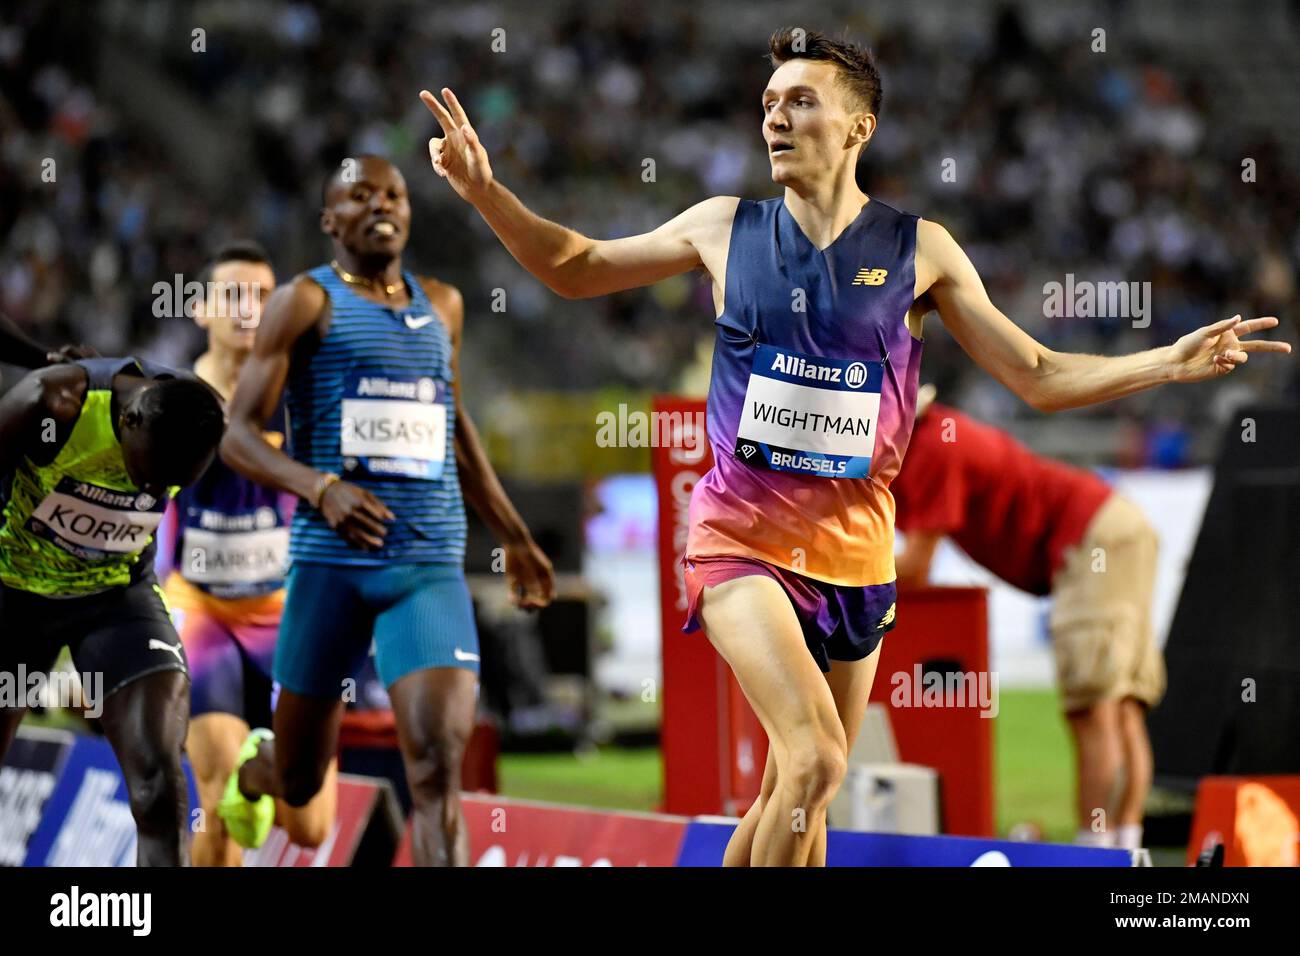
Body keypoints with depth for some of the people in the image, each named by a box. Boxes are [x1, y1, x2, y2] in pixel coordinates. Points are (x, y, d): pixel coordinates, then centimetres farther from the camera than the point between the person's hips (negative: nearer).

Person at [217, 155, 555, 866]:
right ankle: (255, 768, 49)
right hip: (331, 562, -2)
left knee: (437, 766, -17)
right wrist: (319, 487, -24)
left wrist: (514, 537, 30)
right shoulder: (305, 303, 0)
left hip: (432, 568, 2)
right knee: (300, 780, 12)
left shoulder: (441, 307, 15)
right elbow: (239, 436, -6)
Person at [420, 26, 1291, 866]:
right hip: (743, 538, -2)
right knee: (815, 760, -24)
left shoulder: (918, 251, 1)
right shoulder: (725, 227, 2)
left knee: (796, 796, 10)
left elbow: (1038, 377, 5)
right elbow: (576, 269, 13)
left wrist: (1171, 363, -7)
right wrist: (486, 191, -1)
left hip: (853, 549, 2)